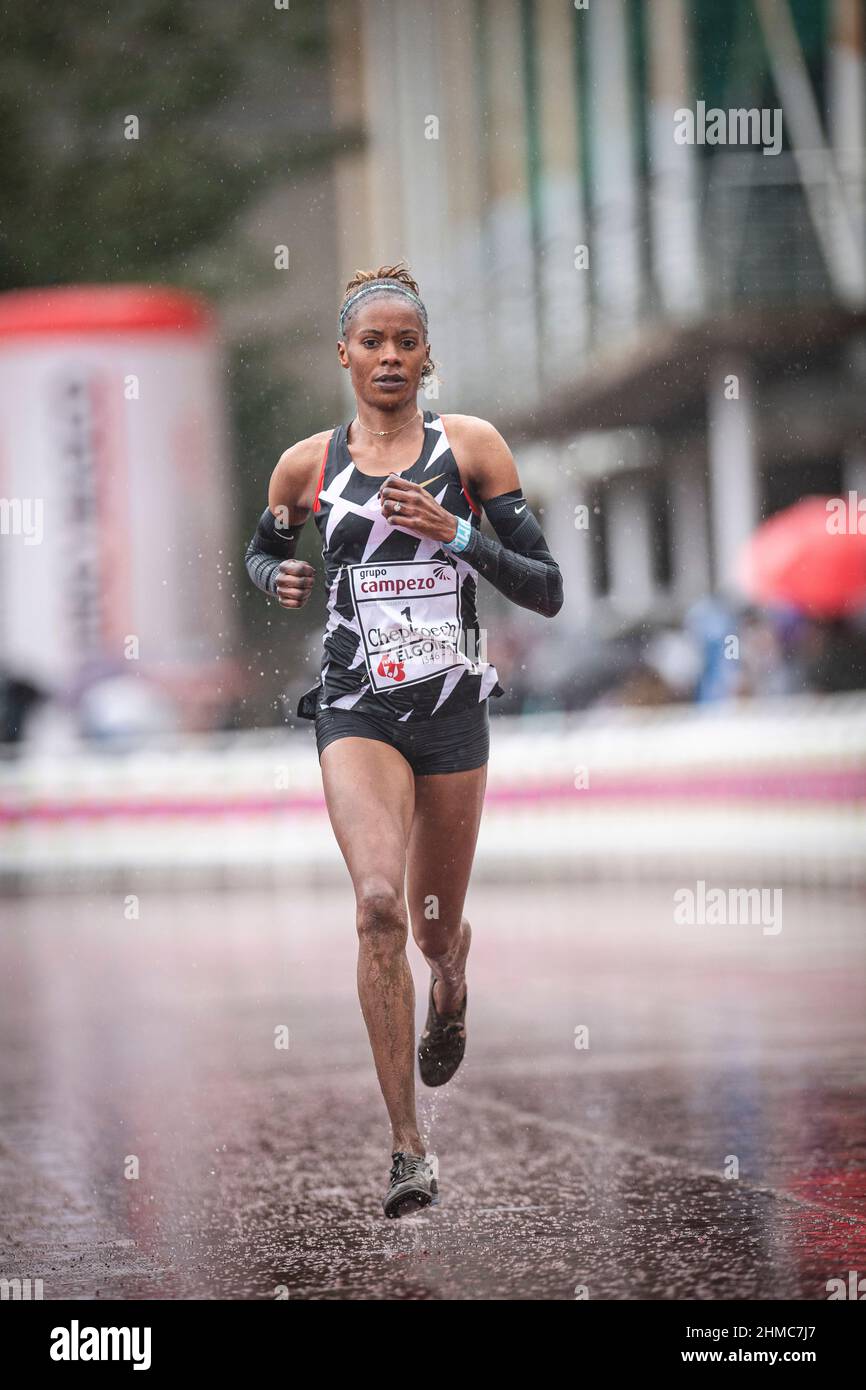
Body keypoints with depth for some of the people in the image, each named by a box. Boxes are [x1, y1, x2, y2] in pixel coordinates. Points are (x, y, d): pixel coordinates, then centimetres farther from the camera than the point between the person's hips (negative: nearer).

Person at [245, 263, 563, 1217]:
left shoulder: (470, 446, 1)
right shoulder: (305, 465, 4)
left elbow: (547, 589, 0)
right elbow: (261, 549, 25)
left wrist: (456, 535, -14)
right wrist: (280, 578, 1)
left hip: (453, 706, 1)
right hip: (355, 708, -1)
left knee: (435, 927, 13)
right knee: (380, 903, -23)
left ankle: (450, 988, 55)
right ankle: (407, 1149, -19)